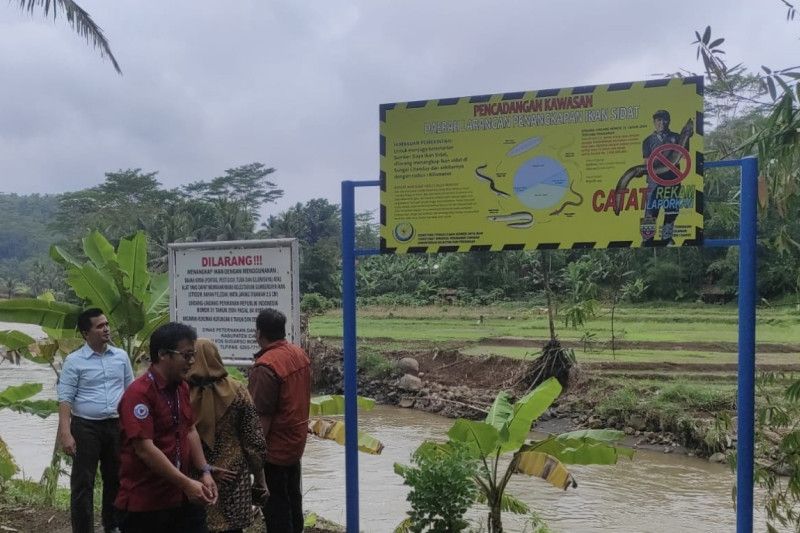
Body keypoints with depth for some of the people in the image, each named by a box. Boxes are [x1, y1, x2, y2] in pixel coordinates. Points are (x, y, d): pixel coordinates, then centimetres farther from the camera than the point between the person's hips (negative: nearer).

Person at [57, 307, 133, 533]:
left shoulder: (121, 356, 5)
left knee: (116, 479, 14)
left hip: (116, 425, 4)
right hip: (85, 427, -4)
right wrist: (65, 434, -18)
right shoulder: (74, 361, -6)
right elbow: (65, 399, -9)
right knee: (83, 483, 1)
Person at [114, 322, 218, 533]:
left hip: (182, 497, 7)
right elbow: (144, 449, -23)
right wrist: (186, 483, -22)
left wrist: (204, 472, 2)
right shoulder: (139, 393, -18)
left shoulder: (182, 387, 8)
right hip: (145, 502, -7)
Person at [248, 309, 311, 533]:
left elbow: (263, 416, -24)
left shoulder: (266, 366, -24)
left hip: (275, 447, -8)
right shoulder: (299, 353, 2)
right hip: (296, 440, 8)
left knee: (275, 504, 3)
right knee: (292, 496, 21)